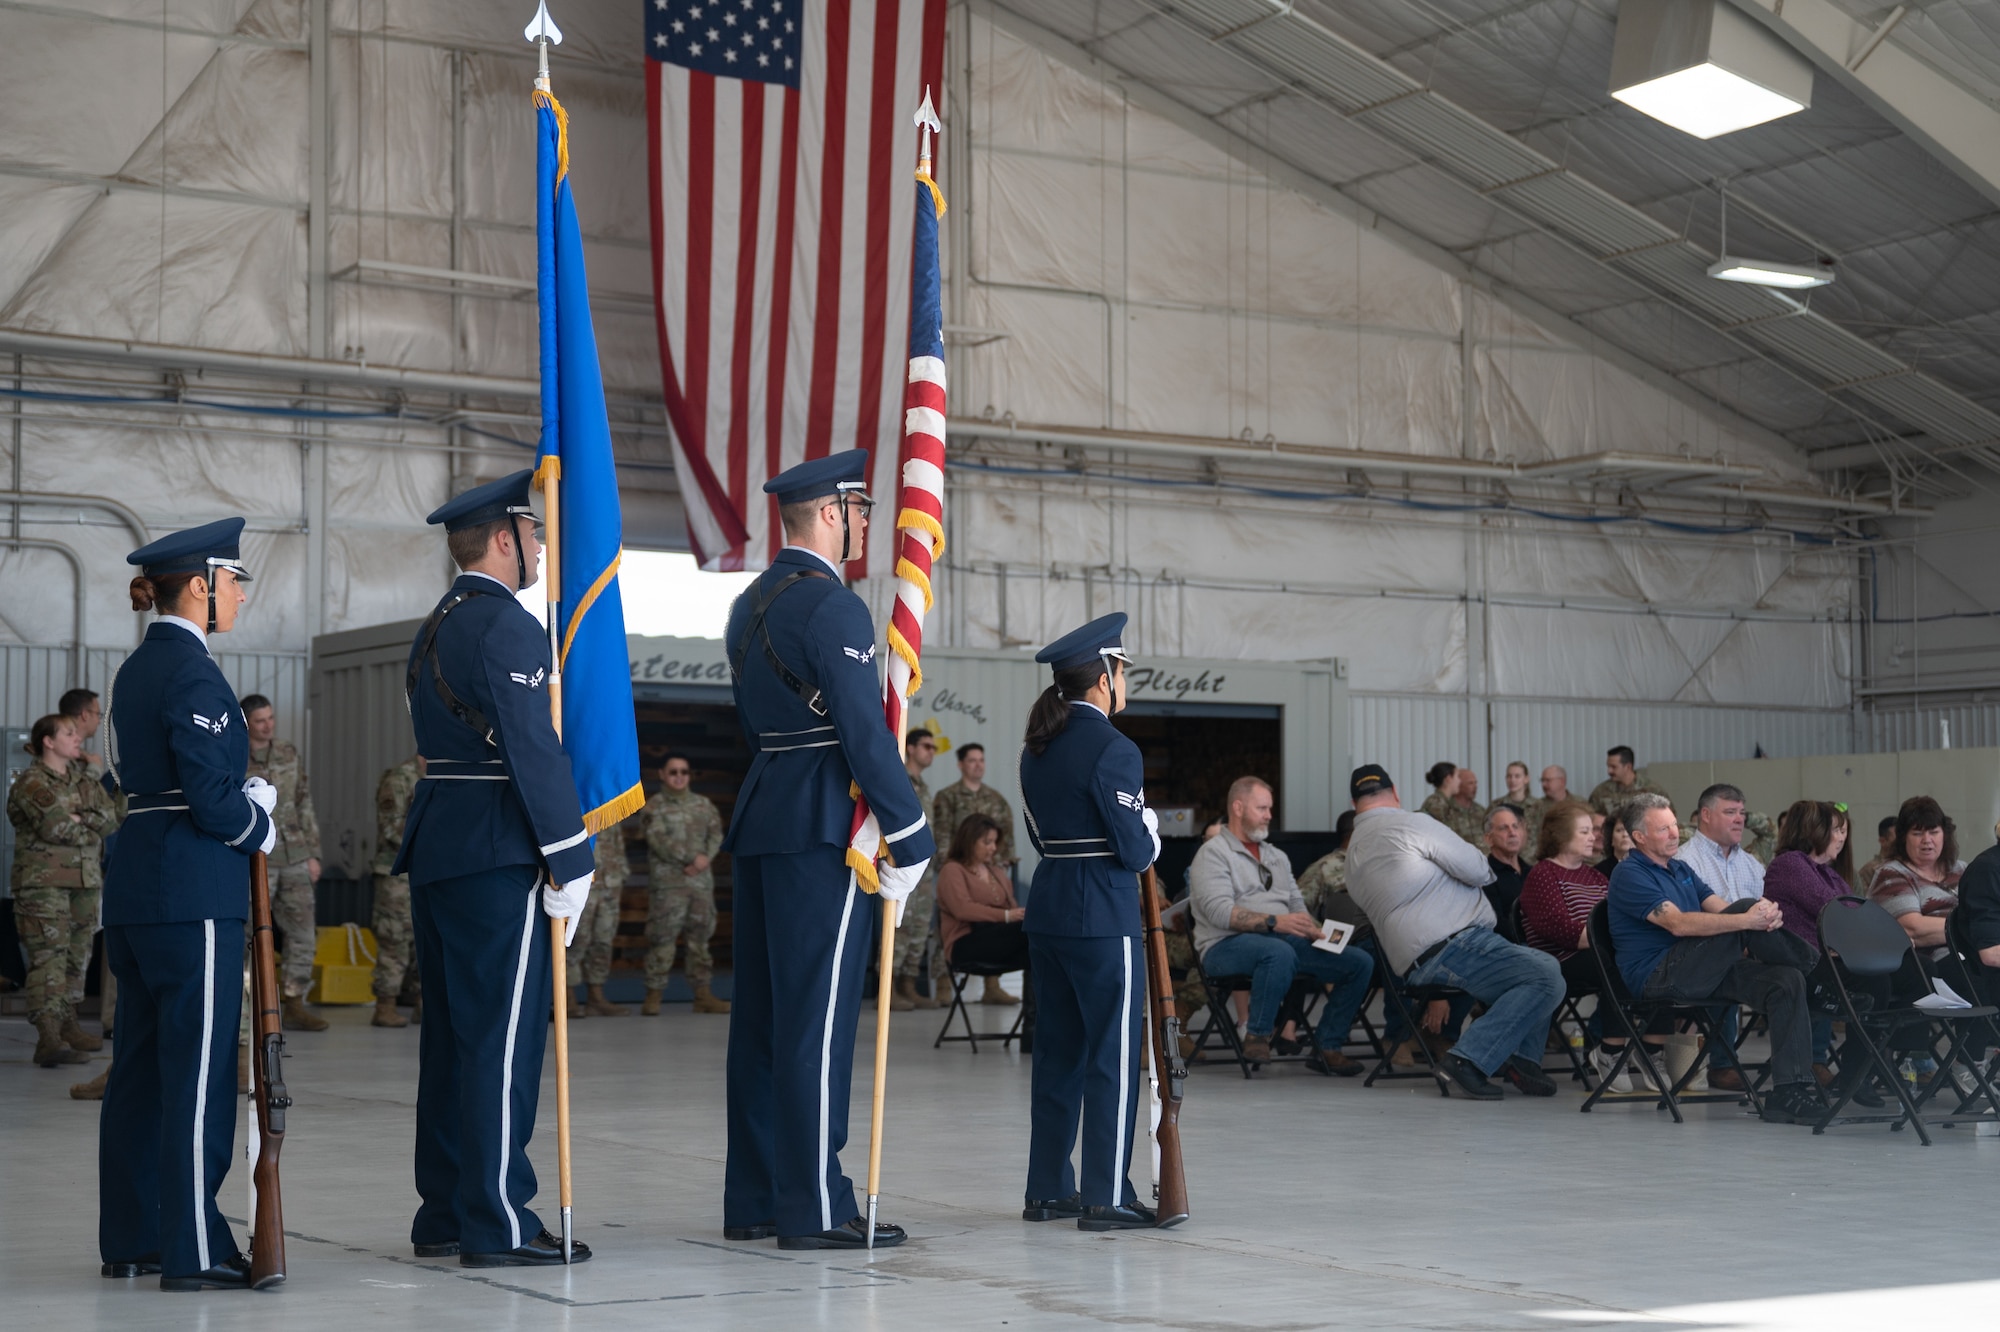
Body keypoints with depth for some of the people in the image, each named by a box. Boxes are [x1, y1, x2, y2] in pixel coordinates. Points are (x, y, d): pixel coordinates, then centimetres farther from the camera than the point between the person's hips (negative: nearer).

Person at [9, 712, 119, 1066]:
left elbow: (111, 818, 5)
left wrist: (79, 819, -11)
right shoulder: (31, 783, -7)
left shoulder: (84, 780, 16)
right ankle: (48, 1040, -22)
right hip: (44, 882, -8)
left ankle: (67, 1026, 22)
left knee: (78, 957, 11)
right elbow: (55, 828, -20)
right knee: (49, 957, -14)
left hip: (85, 880, 8)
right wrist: (92, 829, -4)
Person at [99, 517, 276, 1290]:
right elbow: (212, 799, -18)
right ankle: (193, 1251, -3)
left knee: (141, 1066, 13)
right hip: (192, 892, -10)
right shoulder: (192, 673, -14)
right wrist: (262, 830, -1)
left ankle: (128, 1240, 20)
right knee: (198, 1071, -6)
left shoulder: (136, 669, 15)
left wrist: (247, 796, 8)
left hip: (134, 887, 10)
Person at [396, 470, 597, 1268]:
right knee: (503, 1035, -6)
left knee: (451, 1034, 12)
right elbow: (533, 749, -17)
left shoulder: (433, 630, 18)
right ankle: (497, 1224, -3)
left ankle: (444, 1215, 17)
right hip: (499, 856, -10)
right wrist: (571, 863, -14)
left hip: (436, 845, 10)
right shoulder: (506, 626, -12)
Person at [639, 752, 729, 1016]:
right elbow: (659, 840, -11)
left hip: (702, 880, 5)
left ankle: (703, 994, 13)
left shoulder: (704, 805, 16)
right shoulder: (654, 807, 1)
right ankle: (653, 996, -4)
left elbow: (716, 833, 6)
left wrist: (706, 857, -12)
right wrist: (691, 858, -17)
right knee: (662, 937, -8)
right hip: (667, 882, -5)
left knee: (701, 937, 7)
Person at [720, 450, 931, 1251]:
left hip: (759, 823, 9)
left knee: (763, 1013, 11)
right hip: (823, 830, -9)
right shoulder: (833, 607, -13)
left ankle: (753, 1199, 16)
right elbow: (866, 734, -17)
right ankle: (815, 1209, -3)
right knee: (818, 1017, -6)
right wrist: (911, 841, -12)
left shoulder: (749, 605, 17)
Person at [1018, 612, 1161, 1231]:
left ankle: (1047, 1188, 20)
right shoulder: (1112, 750, -14)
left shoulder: (1036, 750, 10)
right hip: (1103, 918, -8)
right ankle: (1106, 1196, 0)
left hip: (1047, 912, 8)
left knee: (1058, 1051, 14)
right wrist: (1150, 830, 5)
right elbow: (1136, 850, -15)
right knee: (1115, 1054, -1)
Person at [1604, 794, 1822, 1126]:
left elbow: (1723, 910, 11)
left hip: (1701, 973, 8)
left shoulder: (1682, 870, 24)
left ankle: (1789, 1091, -25)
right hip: (1656, 977, -8)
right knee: (1745, 908, -24)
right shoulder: (1629, 875, -5)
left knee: (1786, 982, -18)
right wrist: (1746, 920, -28)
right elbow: (1678, 923, -20)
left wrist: (1764, 914, -14)